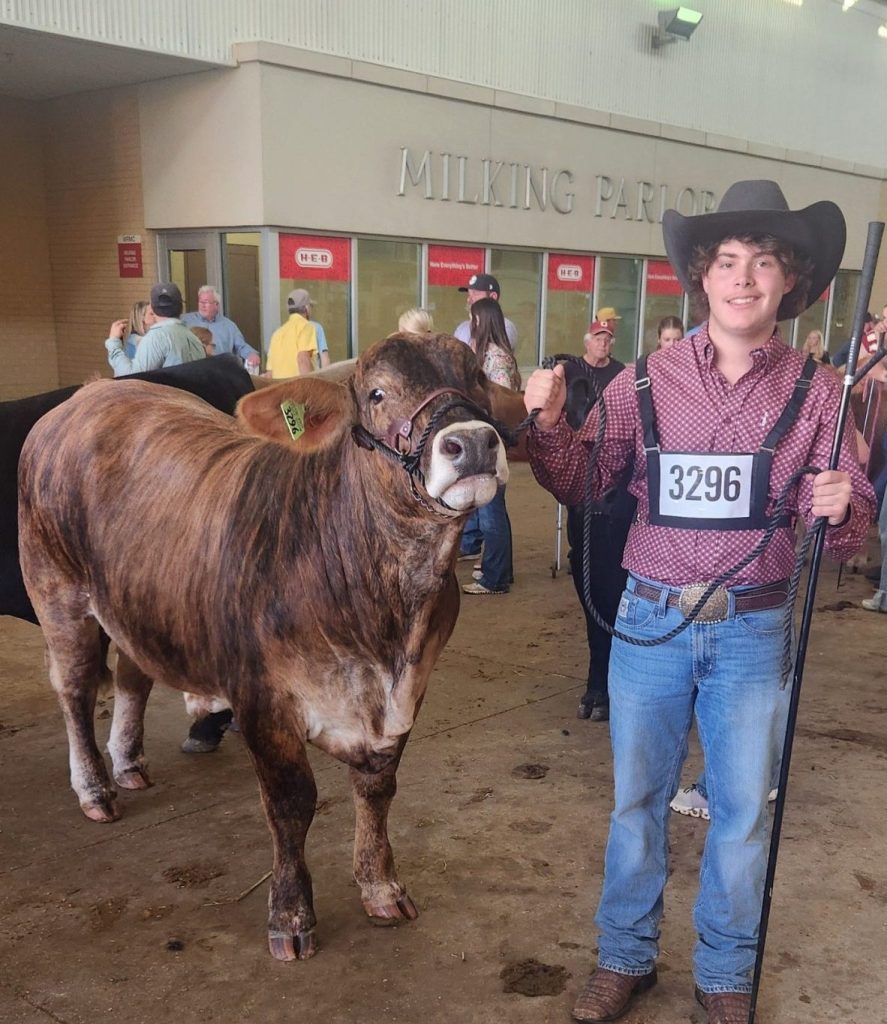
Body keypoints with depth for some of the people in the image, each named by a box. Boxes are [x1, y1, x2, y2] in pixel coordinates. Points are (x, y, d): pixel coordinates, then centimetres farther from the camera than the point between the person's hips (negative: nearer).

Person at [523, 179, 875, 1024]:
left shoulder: (815, 391, -4)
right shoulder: (647, 381, -3)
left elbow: (848, 525, -3)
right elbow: (585, 484, 1)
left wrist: (841, 511, -26)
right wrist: (550, 425, -17)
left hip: (753, 634, 0)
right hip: (649, 621, 0)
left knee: (743, 812, 13)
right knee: (637, 798, 14)